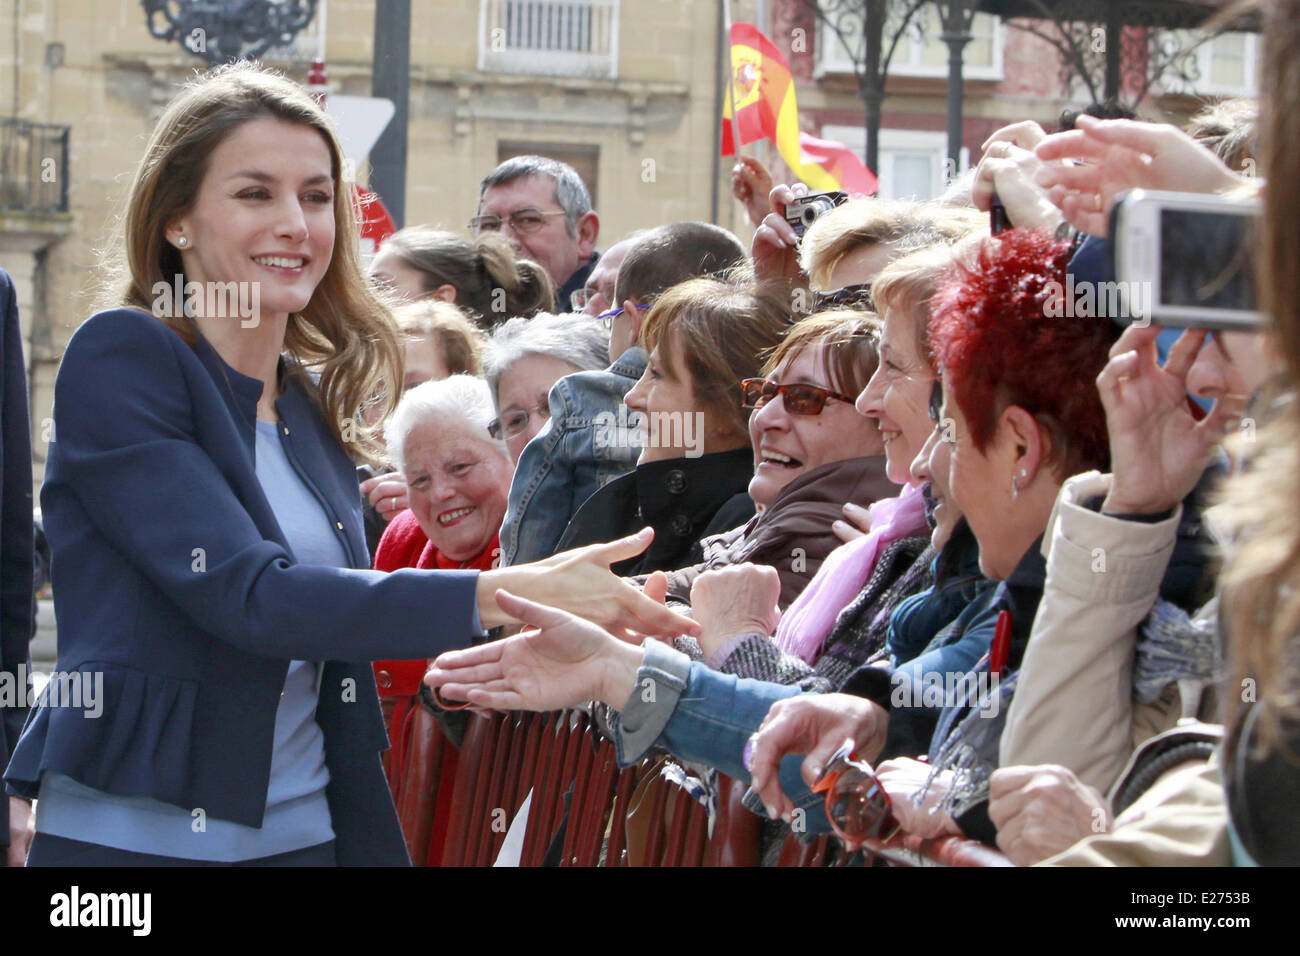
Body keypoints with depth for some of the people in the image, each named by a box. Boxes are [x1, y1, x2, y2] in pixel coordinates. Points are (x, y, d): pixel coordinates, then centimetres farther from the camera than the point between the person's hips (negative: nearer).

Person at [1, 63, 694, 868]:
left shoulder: (316, 409, 11)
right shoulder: (119, 360, -10)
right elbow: (250, 595, -21)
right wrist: (504, 596, -25)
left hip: (302, 832, 6)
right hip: (131, 837, -6)